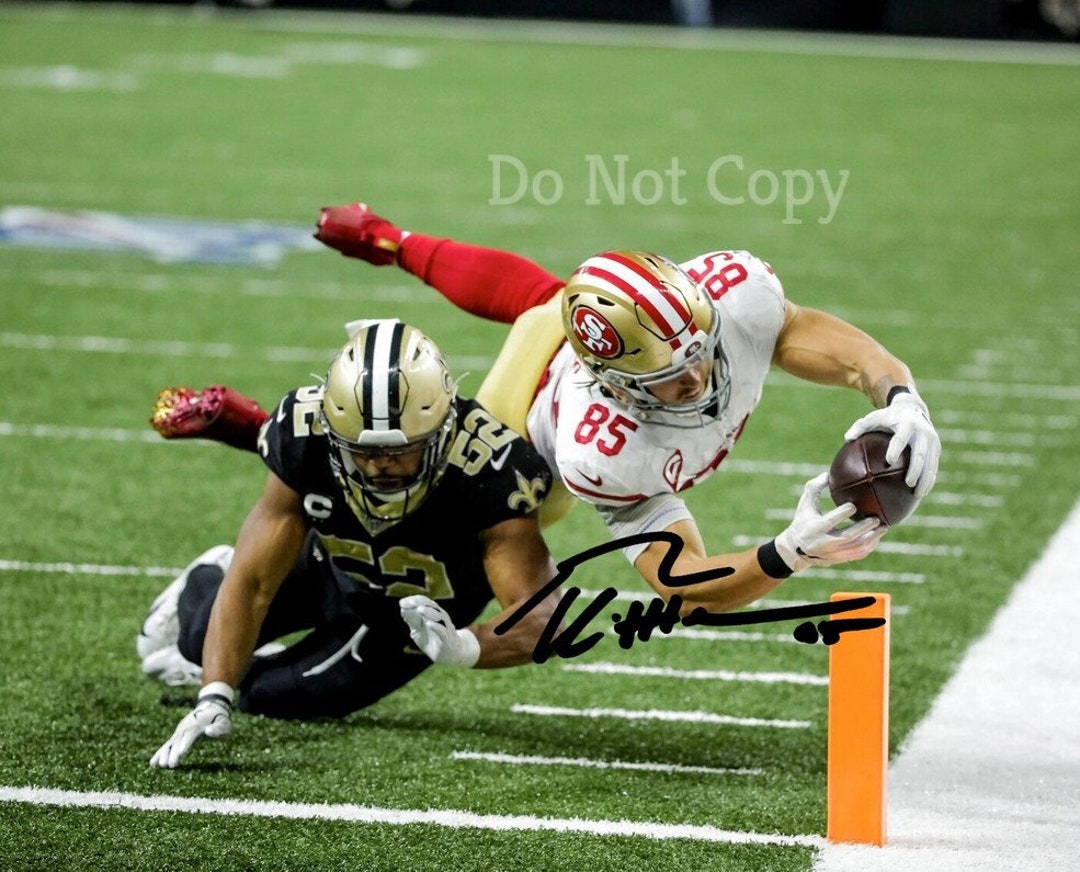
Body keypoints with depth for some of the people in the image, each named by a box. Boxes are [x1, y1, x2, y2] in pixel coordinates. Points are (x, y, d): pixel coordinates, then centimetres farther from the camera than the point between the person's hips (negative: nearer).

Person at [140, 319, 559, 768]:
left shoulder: (487, 472, -45)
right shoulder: (305, 436, -37)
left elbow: (539, 614, -48)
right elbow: (251, 583, -31)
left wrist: (463, 648, -70)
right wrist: (212, 701, -43)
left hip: (425, 608, -1)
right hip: (332, 563, 1)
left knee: (271, 693, 1)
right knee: (201, 641, 11)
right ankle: (203, 589, 48)